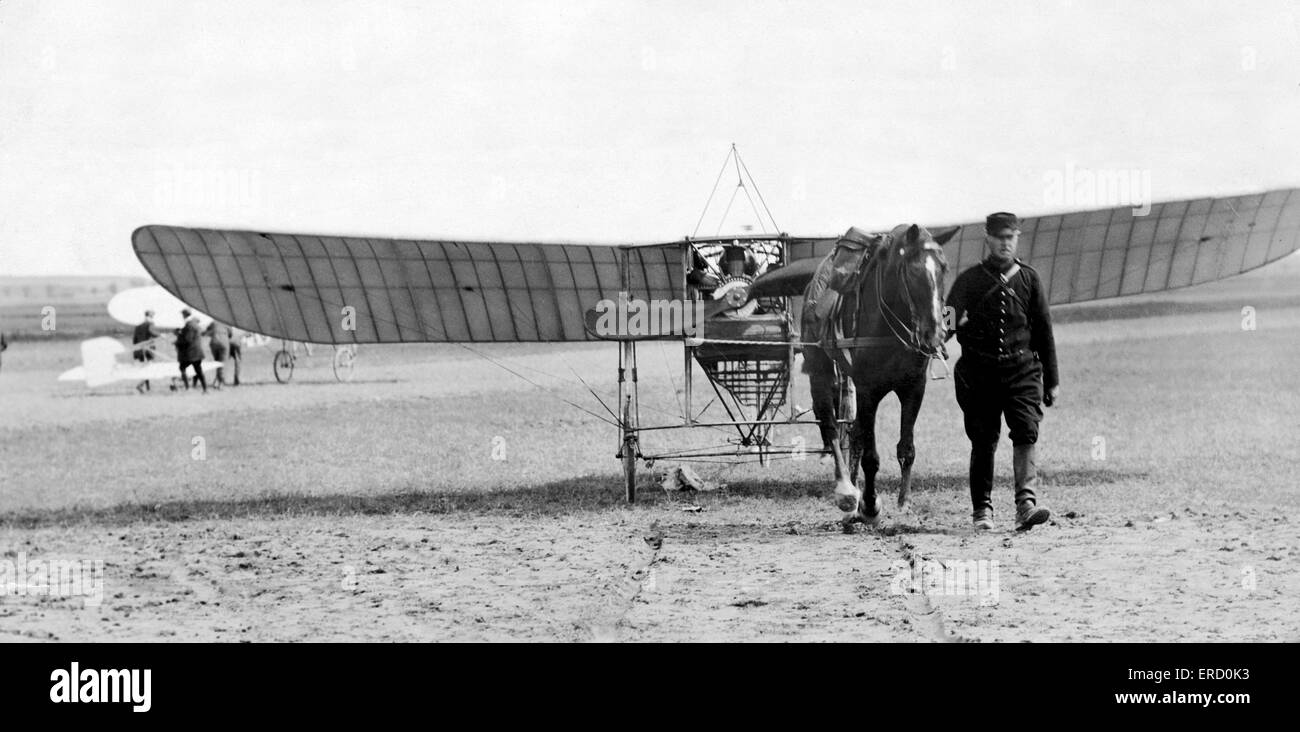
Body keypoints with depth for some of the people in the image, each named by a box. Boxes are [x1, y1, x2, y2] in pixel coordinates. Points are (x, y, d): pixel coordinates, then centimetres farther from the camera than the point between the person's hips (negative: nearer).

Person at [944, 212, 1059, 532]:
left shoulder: (1029, 279, 9)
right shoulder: (969, 280, 5)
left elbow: (1044, 330, 11)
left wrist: (1052, 380, 10)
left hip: (1021, 369, 0)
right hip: (979, 370, 0)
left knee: (1026, 433, -15)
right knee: (983, 442, 3)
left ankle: (1026, 504, -24)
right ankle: (982, 510, 13)